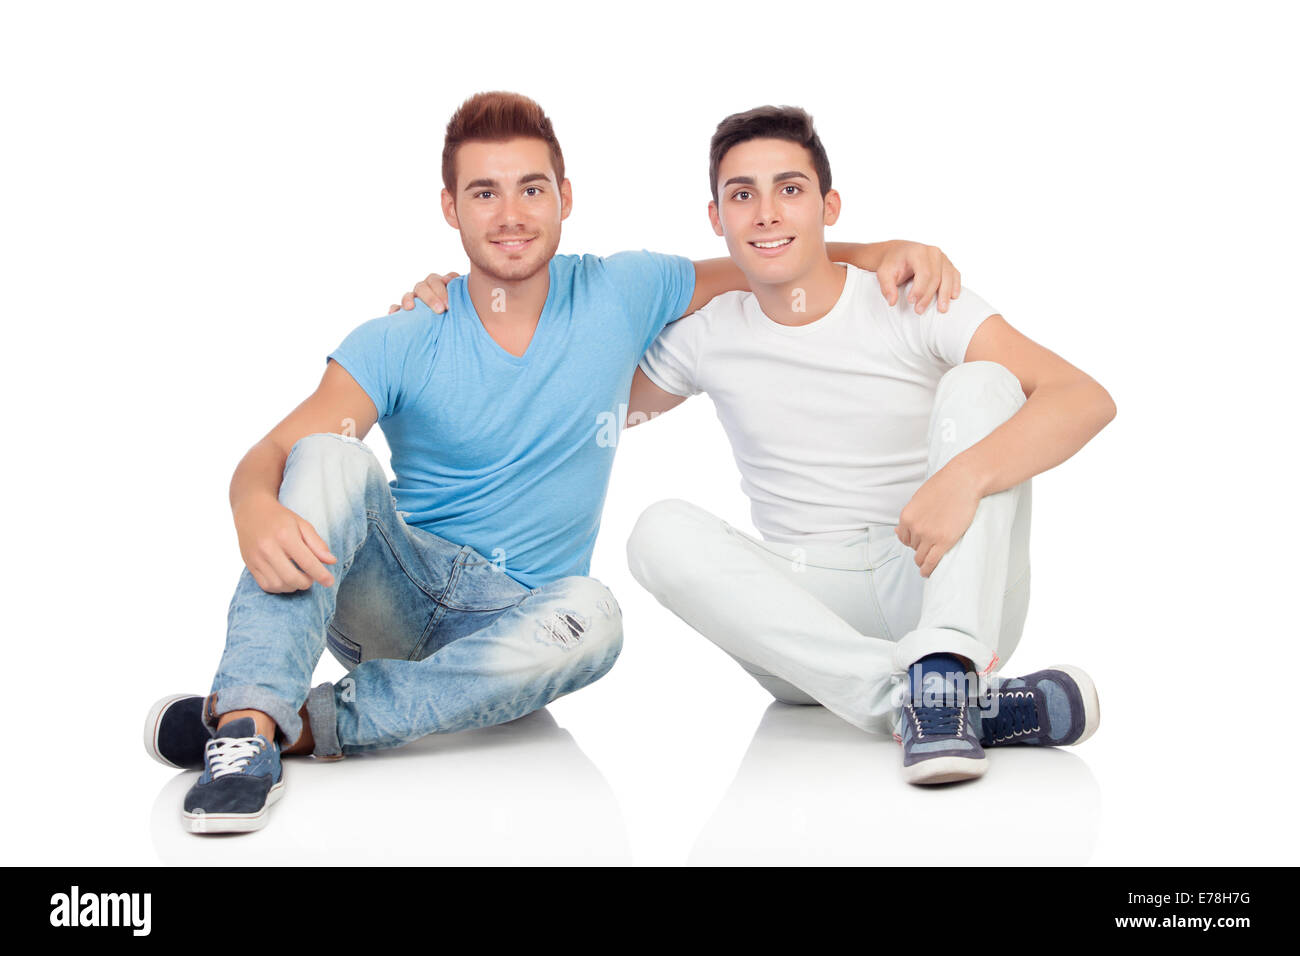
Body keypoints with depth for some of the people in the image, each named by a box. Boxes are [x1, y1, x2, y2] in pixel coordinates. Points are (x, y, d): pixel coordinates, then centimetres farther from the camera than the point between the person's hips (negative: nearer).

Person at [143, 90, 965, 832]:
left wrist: (883, 254, -8)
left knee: (590, 617, -36)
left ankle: (300, 722, -35)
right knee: (332, 458, -29)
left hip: (516, 615, 1)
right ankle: (248, 729, -44)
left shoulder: (621, 296, 0)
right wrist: (257, 512, -39)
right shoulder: (399, 347, -5)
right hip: (393, 594, 0)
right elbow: (271, 454, -14)